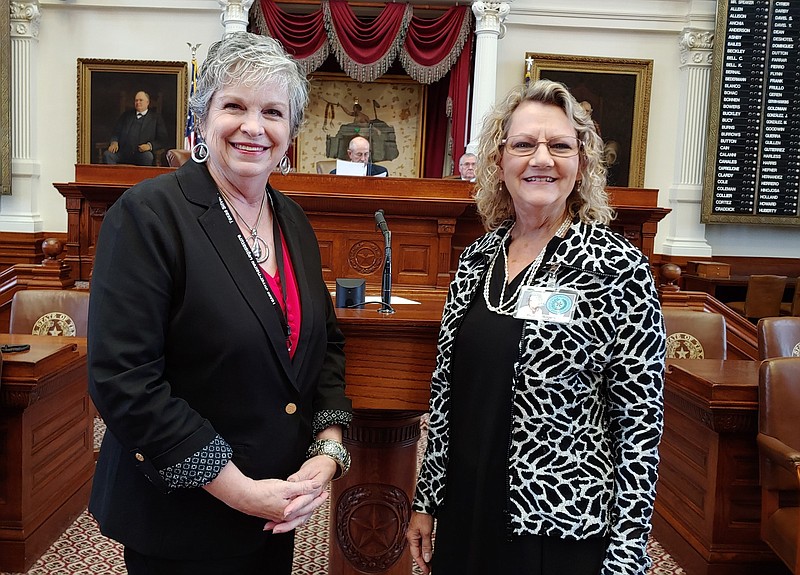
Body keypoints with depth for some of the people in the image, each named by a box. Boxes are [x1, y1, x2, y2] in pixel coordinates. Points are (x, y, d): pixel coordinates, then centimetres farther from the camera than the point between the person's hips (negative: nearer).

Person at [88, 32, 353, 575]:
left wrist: (329, 450, -5)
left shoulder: (293, 220, 3)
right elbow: (123, 380, -21)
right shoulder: (147, 214, -16)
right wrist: (238, 489, -19)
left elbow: (325, 341, 9)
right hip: (178, 519, -5)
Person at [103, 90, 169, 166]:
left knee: (148, 156, -36)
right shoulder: (126, 115, 23)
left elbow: (162, 140, 4)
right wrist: (114, 142, -3)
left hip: (142, 152, -3)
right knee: (107, 154, -25)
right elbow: (116, 132, 20)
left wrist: (150, 145, -15)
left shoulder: (156, 118, 12)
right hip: (123, 153, 3)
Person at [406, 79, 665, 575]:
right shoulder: (478, 258, 2)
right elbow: (446, 388, 7)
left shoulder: (619, 267, -13)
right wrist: (427, 500, 9)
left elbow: (641, 421, -11)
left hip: (562, 531, -4)